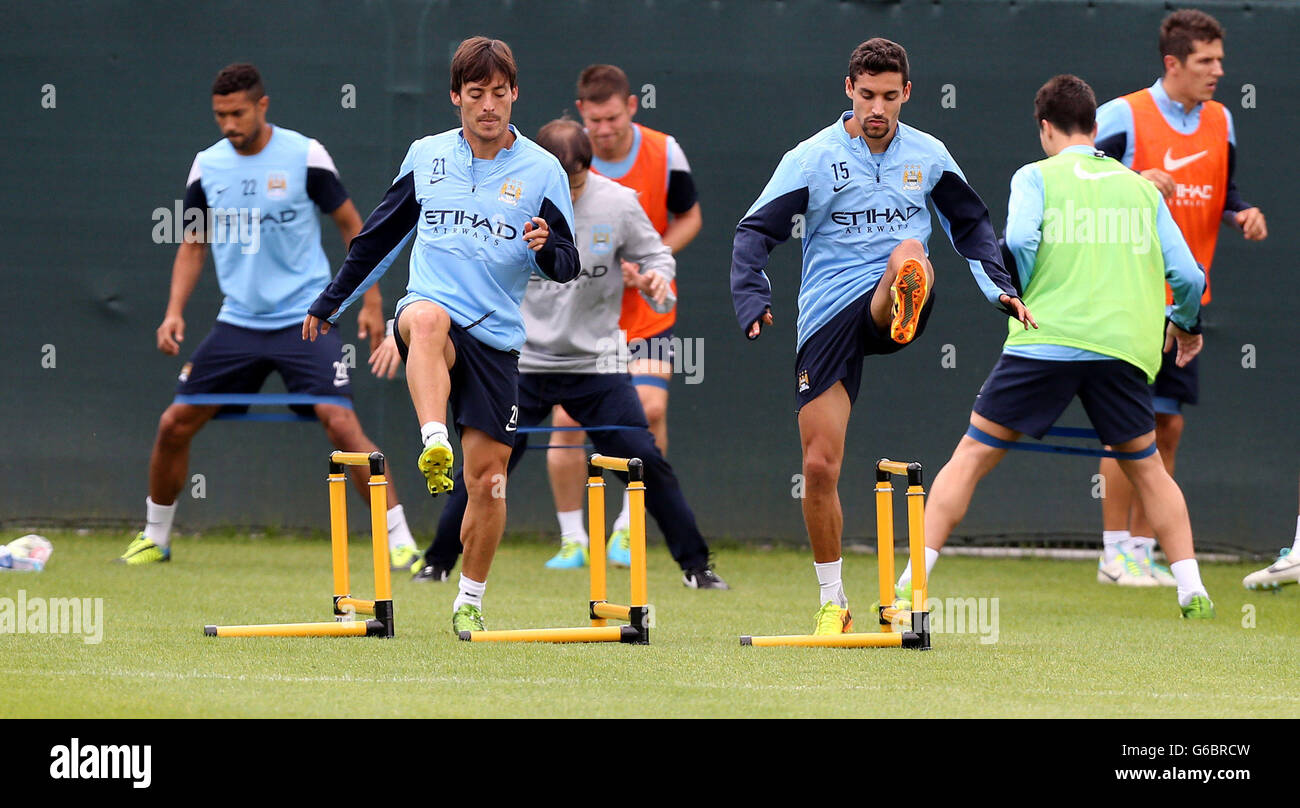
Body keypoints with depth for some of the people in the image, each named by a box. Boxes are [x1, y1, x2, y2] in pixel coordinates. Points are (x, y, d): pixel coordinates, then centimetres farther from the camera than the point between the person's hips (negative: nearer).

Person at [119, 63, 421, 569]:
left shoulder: (305, 156, -8)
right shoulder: (207, 167, 3)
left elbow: (351, 224, 2)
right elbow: (193, 244, 14)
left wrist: (372, 300, -1)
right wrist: (175, 312, 1)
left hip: (304, 319, -4)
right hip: (239, 322, 4)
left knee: (340, 423, -19)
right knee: (174, 425, 1)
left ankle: (400, 542, -13)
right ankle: (155, 538, 21)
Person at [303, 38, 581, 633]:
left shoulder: (542, 171, 2)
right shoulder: (427, 156, 8)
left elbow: (567, 267, 1)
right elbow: (381, 236, 20)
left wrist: (546, 249, -22)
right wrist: (331, 301, 24)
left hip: (496, 338, 0)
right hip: (432, 310, 0)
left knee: (487, 480, 0)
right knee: (428, 319, -39)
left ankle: (470, 599, 18)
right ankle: (434, 446, -56)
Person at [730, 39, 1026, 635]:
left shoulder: (928, 155, 8)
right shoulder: (813, 158, -1)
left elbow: (970, 223, 22)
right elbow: (754, 232, -2)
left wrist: (998, 286, 9)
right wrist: (753, 300, -18)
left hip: (883, 303, 1)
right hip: (828, 315, -1)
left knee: (909, 251, -34)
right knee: (819, 465, -5)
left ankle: (905, 312, -69)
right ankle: (832, 602, 12)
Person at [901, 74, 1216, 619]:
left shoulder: (1036, 176, 8)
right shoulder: (1142, 189, 18)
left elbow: (1019, 241, -11)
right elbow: (1187, 275, 14)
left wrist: (1019, 299, 7)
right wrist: (1185, 324, 34)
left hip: (1044, 343, -3)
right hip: (1125, 344, 3)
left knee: (972, 456, 4)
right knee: (1146, 468, 20)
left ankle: (911, 584, -3)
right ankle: (1192, 591, 11)